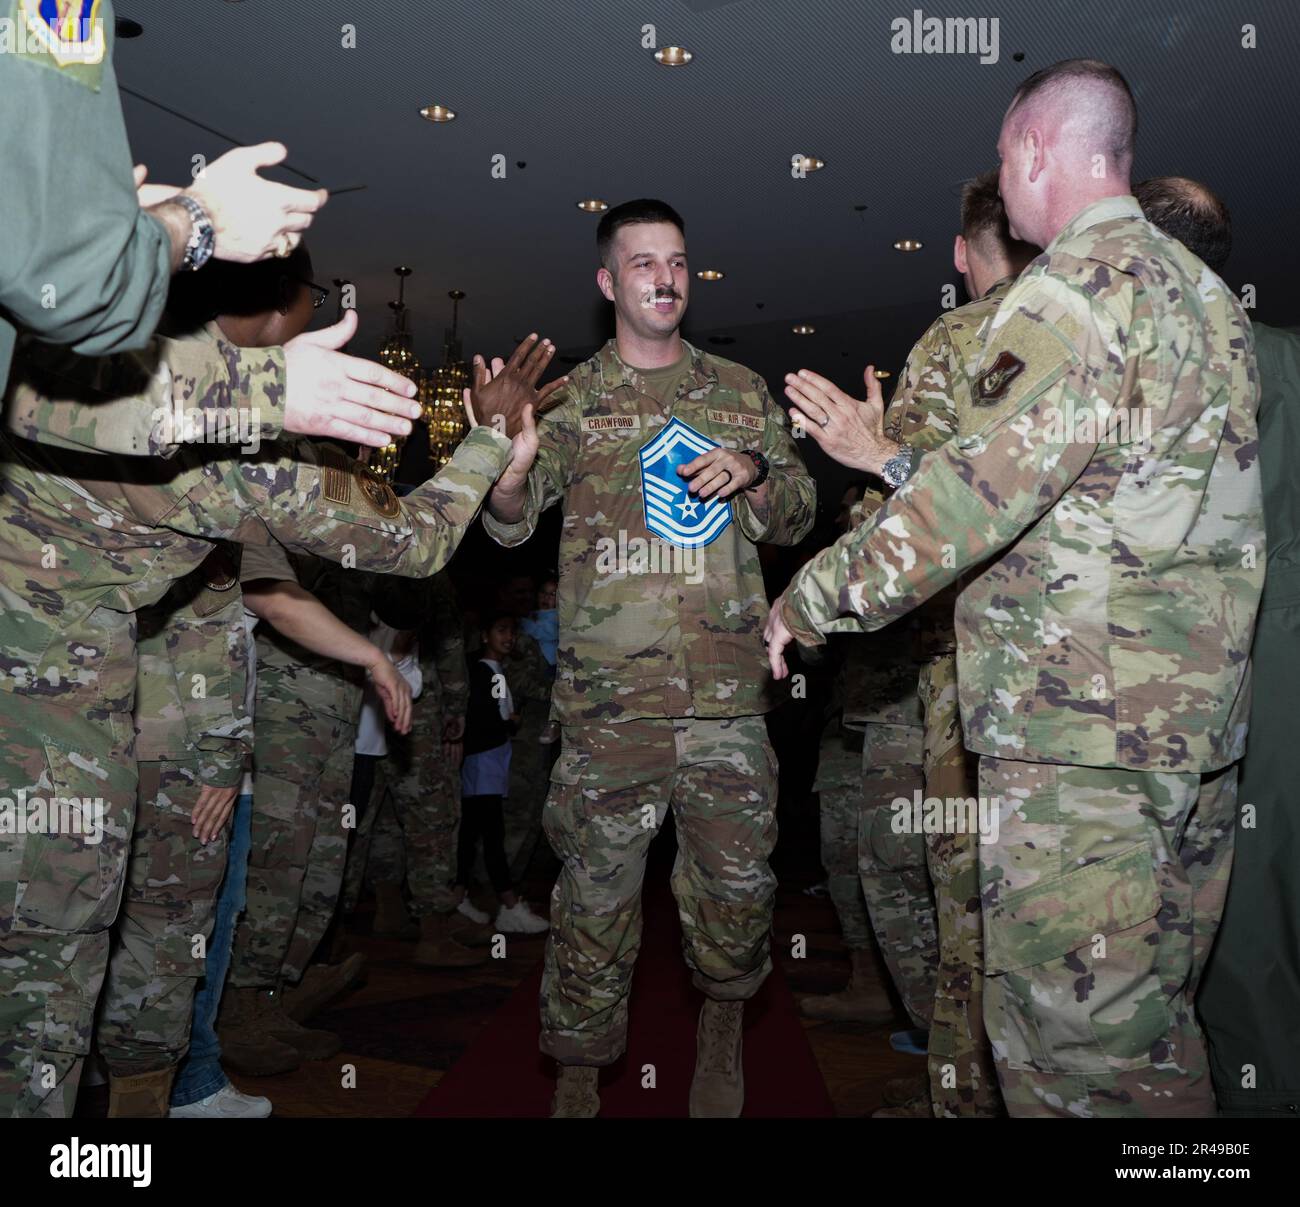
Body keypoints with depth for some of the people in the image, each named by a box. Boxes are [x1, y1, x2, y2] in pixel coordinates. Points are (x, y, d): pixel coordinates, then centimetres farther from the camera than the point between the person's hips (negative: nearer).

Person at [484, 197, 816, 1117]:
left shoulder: (743, 393, 14)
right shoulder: (570, 400, 10)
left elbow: (798, 517, 17)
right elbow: (511, 524, 3)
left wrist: (754, 473, -5)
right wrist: (509, 458, -20)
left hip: (728, 694, 2)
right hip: (609, 698, -1)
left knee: (738, 882, 8)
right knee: (597, 889, 3)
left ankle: (724, 1025, 34)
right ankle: (580, 1071, 21)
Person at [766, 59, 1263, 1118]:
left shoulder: (1080, 286, -12)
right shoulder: (1199, 288, 18)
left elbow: (987, 482, -22)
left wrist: (815, 597, -11)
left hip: (1080, 721, -10)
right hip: (1198, 716, 10)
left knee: (1073, 1031, -2)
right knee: (1153, 1008, 18)